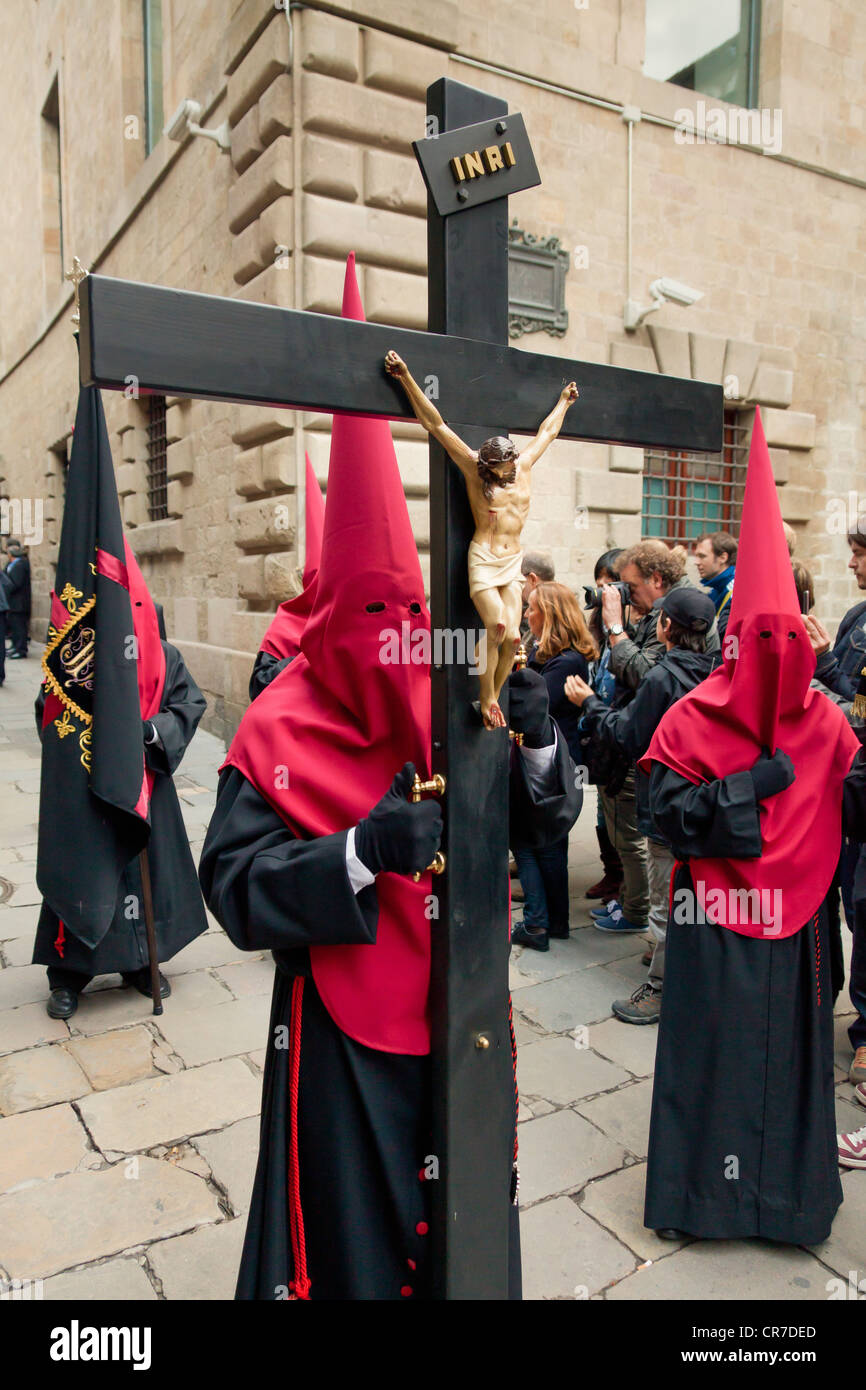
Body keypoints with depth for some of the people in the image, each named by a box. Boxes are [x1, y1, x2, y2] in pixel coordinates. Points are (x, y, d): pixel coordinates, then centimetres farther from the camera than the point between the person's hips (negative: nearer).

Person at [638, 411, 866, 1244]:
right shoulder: (692, 721, -11)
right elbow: (671, 814, -19)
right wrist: (757, 781, -23)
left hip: (795, 918, 4)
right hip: (715, 921, -3)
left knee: (793, 1045, 15)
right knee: (712, 1047, 8)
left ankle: (787, 1185, 37)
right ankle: (703, 1184, 30)